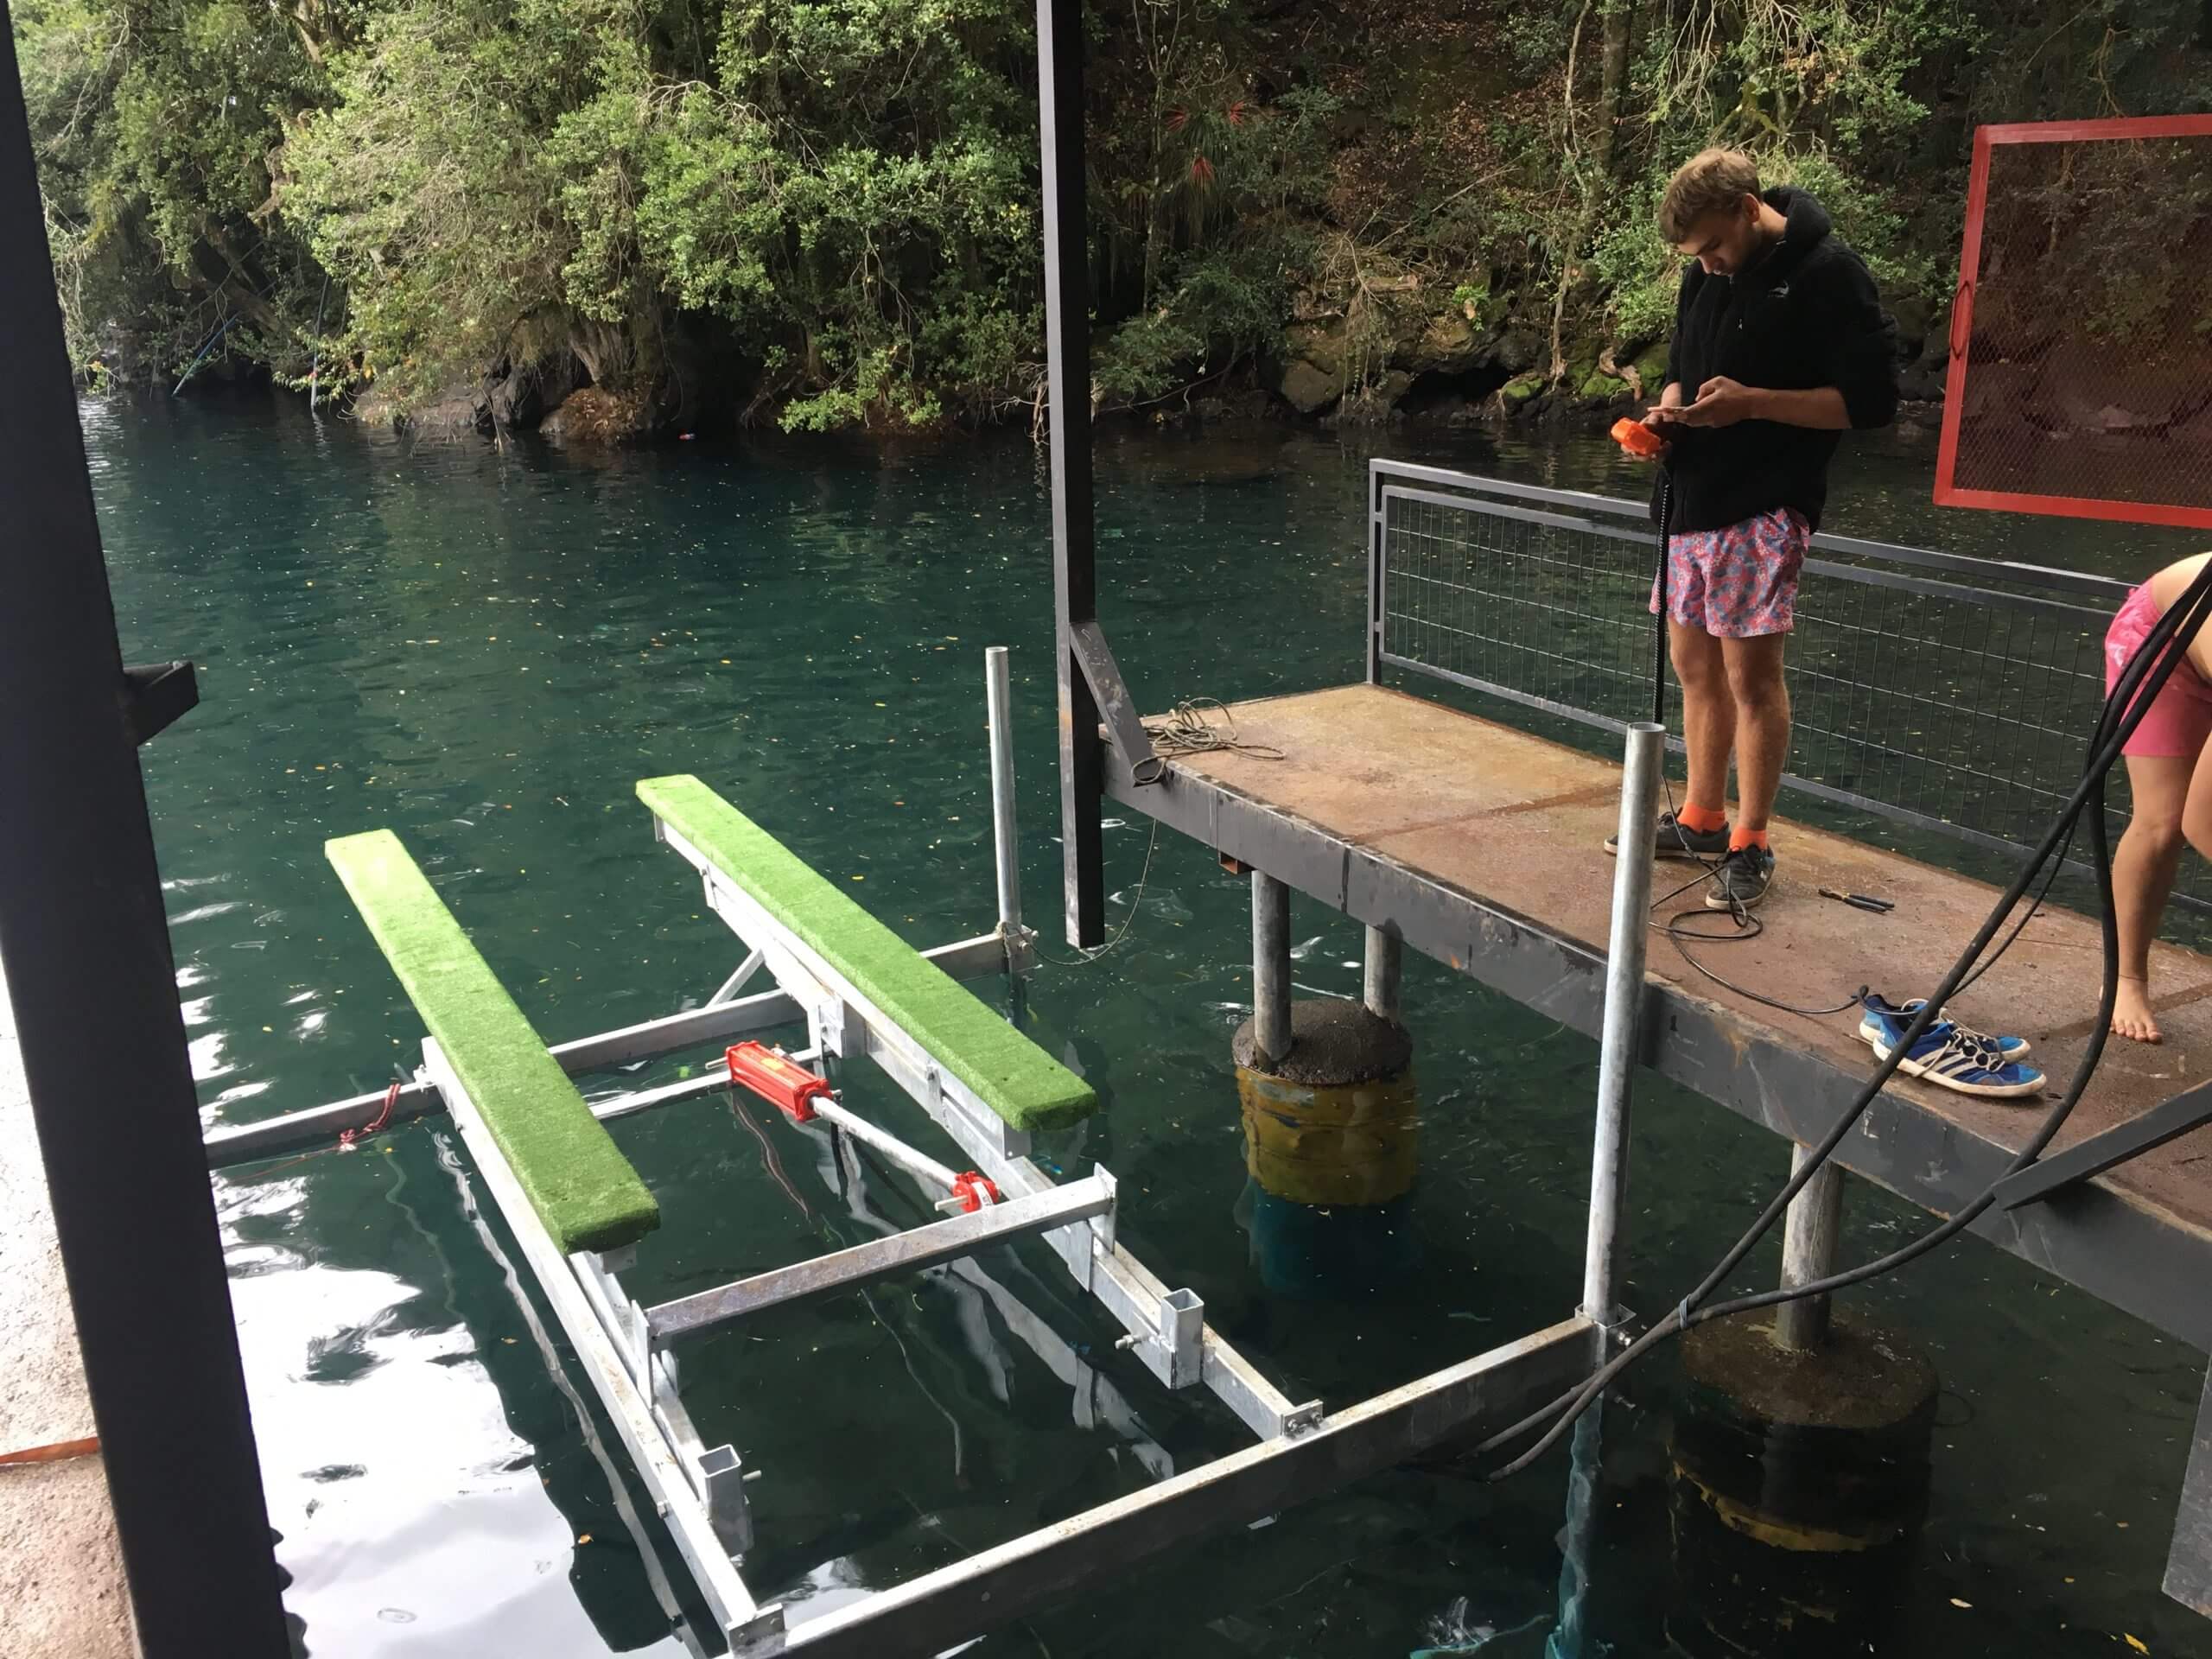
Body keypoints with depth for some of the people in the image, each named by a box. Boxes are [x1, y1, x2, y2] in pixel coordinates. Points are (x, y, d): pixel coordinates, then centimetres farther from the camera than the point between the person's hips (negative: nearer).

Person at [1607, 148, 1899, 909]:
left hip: (1763, 508, -7)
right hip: (1691, 500, 7)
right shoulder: (1705, 275, 11)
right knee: (1694, 665, 13)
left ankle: (1750, 847, 5)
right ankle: (1701, 820, 27)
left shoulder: (1829, 274, -11)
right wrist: (1669, 408, 1)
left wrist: (1752, 402, -21)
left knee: (1750, 674, -6)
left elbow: (1871, 399, -12)